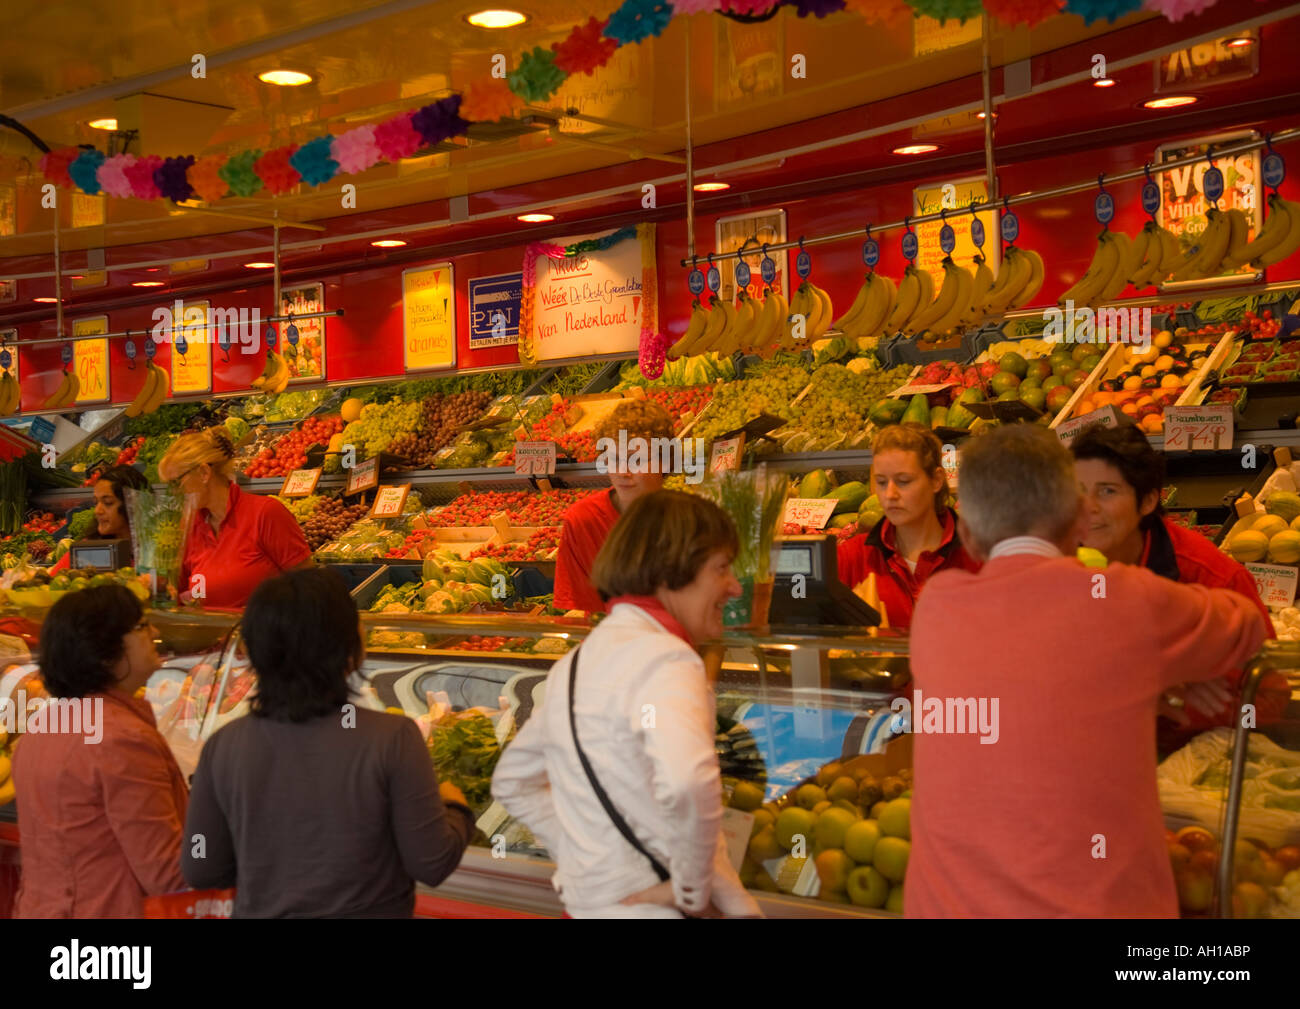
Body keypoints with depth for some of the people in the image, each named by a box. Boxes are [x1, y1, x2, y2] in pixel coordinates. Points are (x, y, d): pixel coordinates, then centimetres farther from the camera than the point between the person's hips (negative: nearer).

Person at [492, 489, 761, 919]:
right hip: (651, 907, -9)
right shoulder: (664, 659, -16)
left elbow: (512, 782, 23)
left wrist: (577, 854, 13)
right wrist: (694, 888, -20)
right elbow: (686, 781, -35)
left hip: (587, 899, 9)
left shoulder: (573, 663, 11)